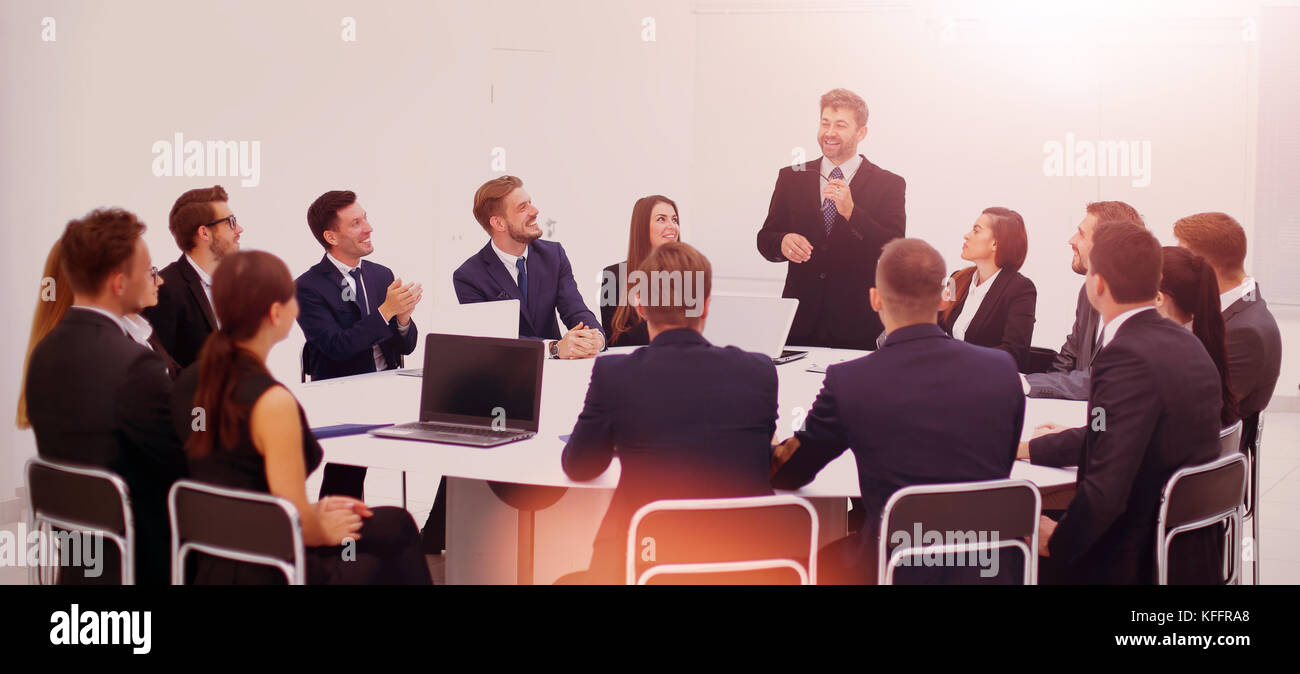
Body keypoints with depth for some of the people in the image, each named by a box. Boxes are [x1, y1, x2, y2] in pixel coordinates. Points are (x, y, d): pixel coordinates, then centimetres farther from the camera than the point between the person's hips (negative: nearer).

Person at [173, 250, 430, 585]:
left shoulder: (190, 382, 0)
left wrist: (312, 510, 15)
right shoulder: (273, 402, -26)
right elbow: (298, 524, -21)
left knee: (395, 524, 26)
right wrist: (326, 531, 2)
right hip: (265, 573, -8)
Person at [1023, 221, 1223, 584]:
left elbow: (1107, 486, -26)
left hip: (1135, 563, -9)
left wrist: (1058, 542, -12)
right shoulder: (1184, 342, 7)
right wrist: (1031, 448, 24)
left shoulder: (1127, 356, -23)